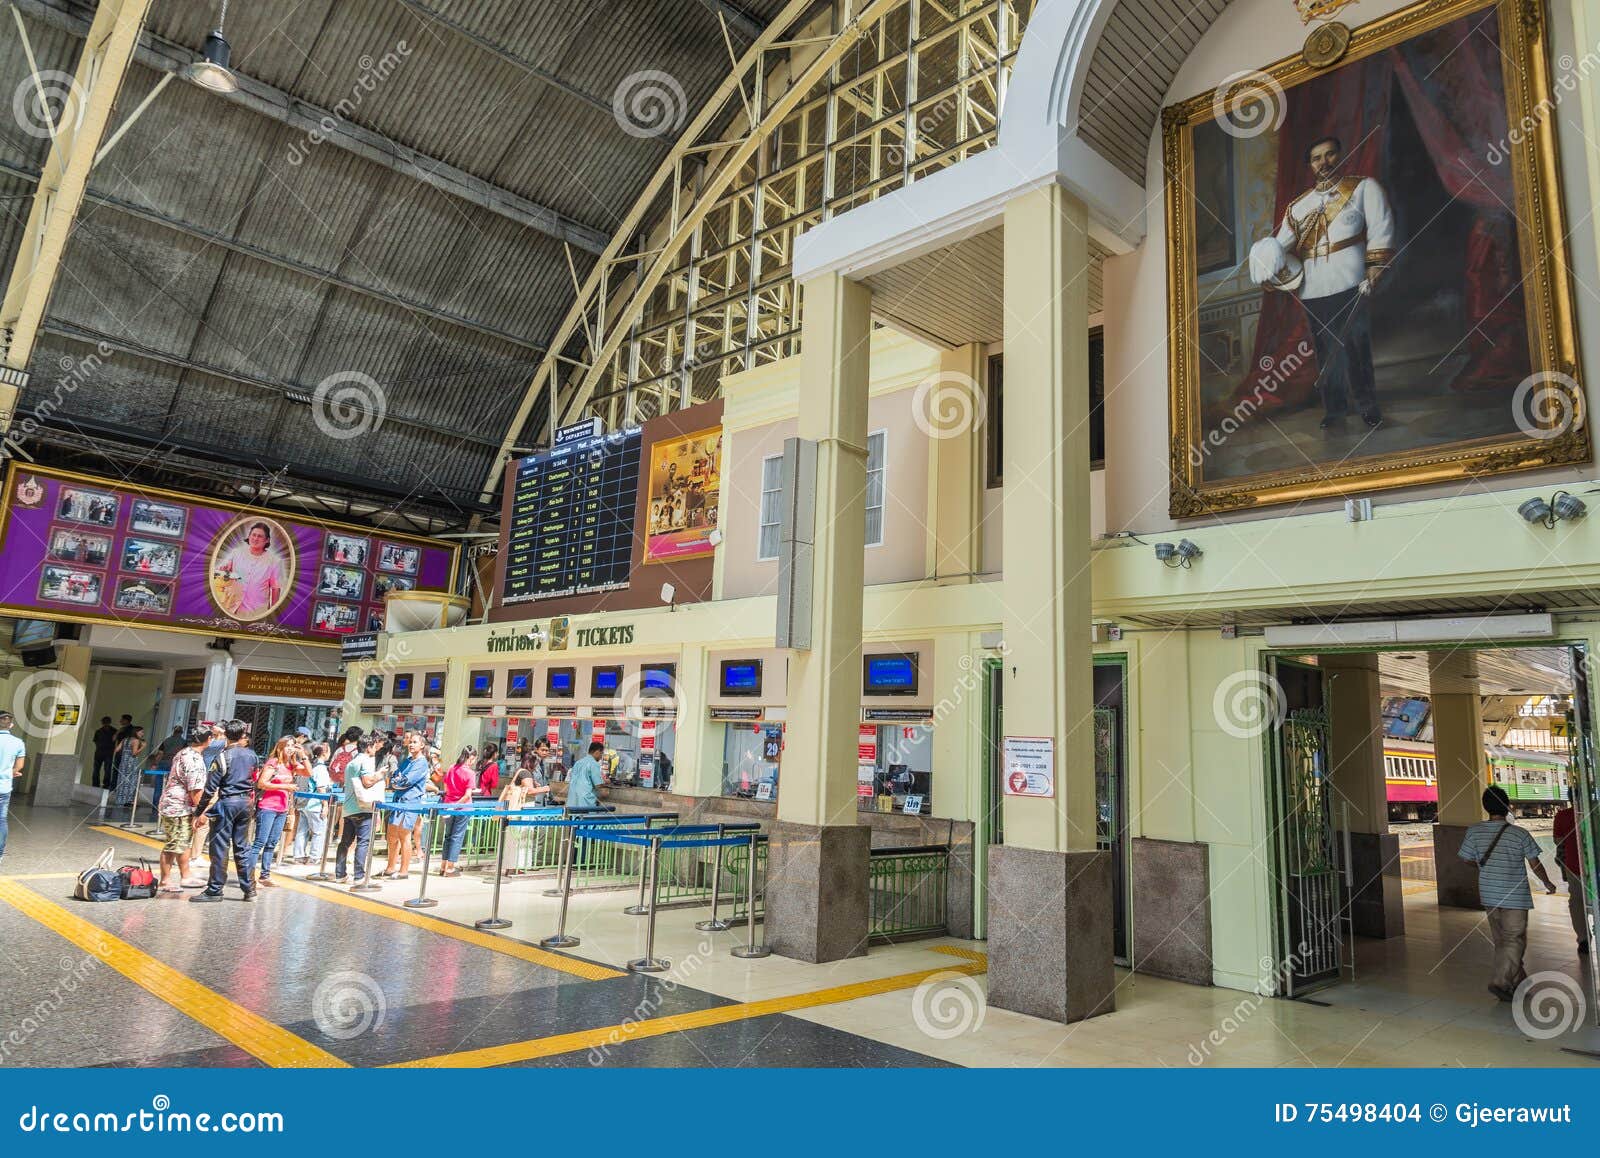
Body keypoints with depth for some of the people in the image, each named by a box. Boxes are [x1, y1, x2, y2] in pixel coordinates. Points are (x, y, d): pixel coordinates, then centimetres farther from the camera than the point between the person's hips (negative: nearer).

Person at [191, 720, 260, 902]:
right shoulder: (252, 756, 4)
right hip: (246, 802, 5)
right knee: (243, 846, 12)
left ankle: (214, 890, 7)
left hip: (226, 802, -5)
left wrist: (202, 809, -6)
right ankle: (249, 889, 14)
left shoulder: (224, 756, -11)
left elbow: (211, 786, -11)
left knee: (220, 847, 2)